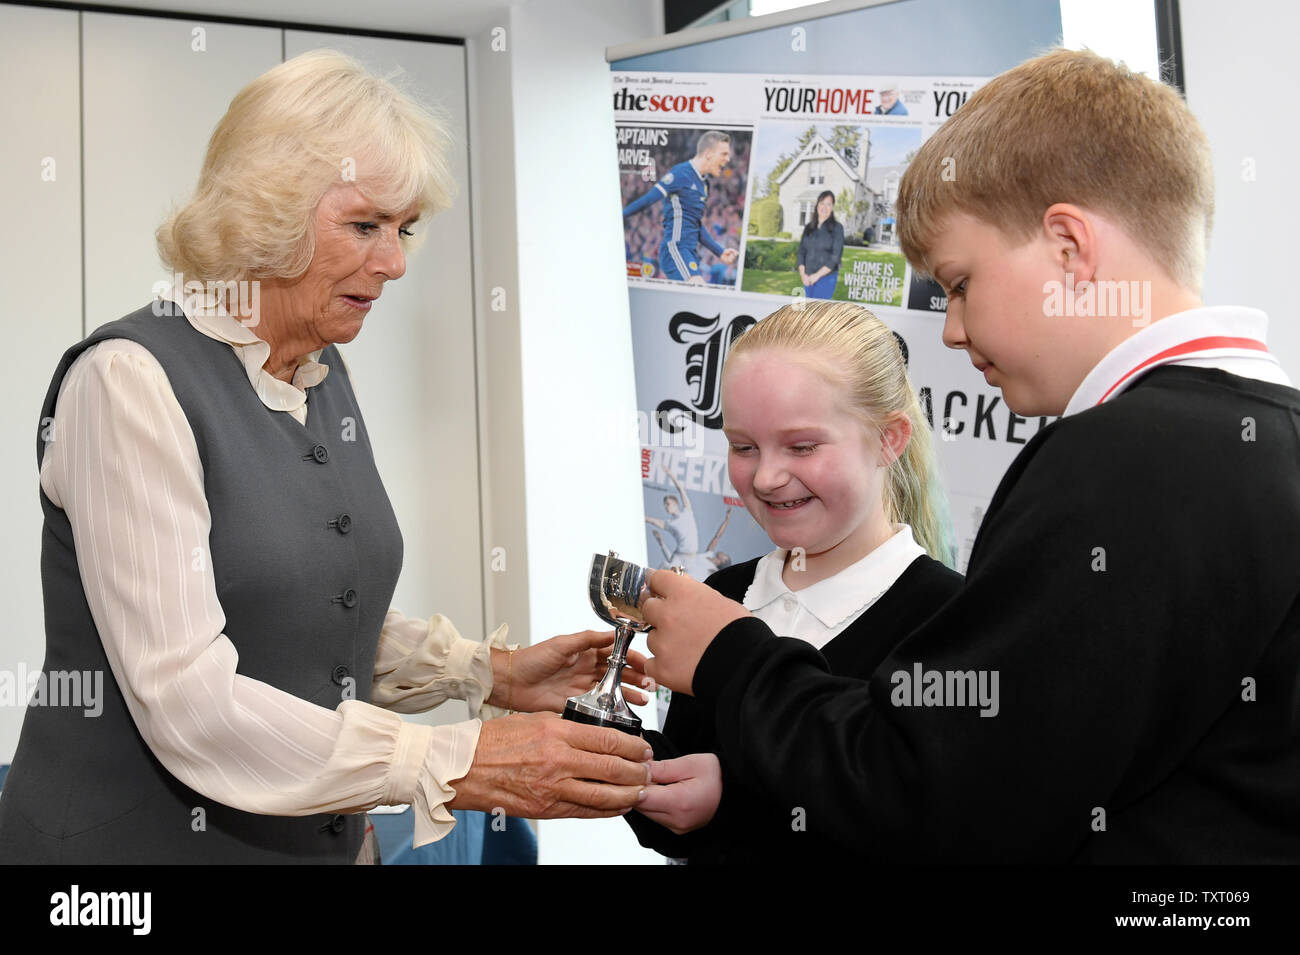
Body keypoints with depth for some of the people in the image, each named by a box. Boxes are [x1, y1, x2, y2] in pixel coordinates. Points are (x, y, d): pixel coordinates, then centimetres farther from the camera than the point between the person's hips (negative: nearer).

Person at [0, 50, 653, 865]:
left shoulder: (325, 377, 6)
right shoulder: (132, 378, -18)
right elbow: (191, 700, -25)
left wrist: (490, 671, -1)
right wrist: (460, 767, -27)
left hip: (314, 835, 7)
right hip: (133, 835, -7)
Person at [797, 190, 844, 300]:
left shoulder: (837, 228, -4)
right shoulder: (809, 227, 11)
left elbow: (835, 257, -9)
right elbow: (802, 252, 10)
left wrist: (817, 275, -13)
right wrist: (803, 274, -3)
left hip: (827, 277, -5)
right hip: (808, 279, 5)